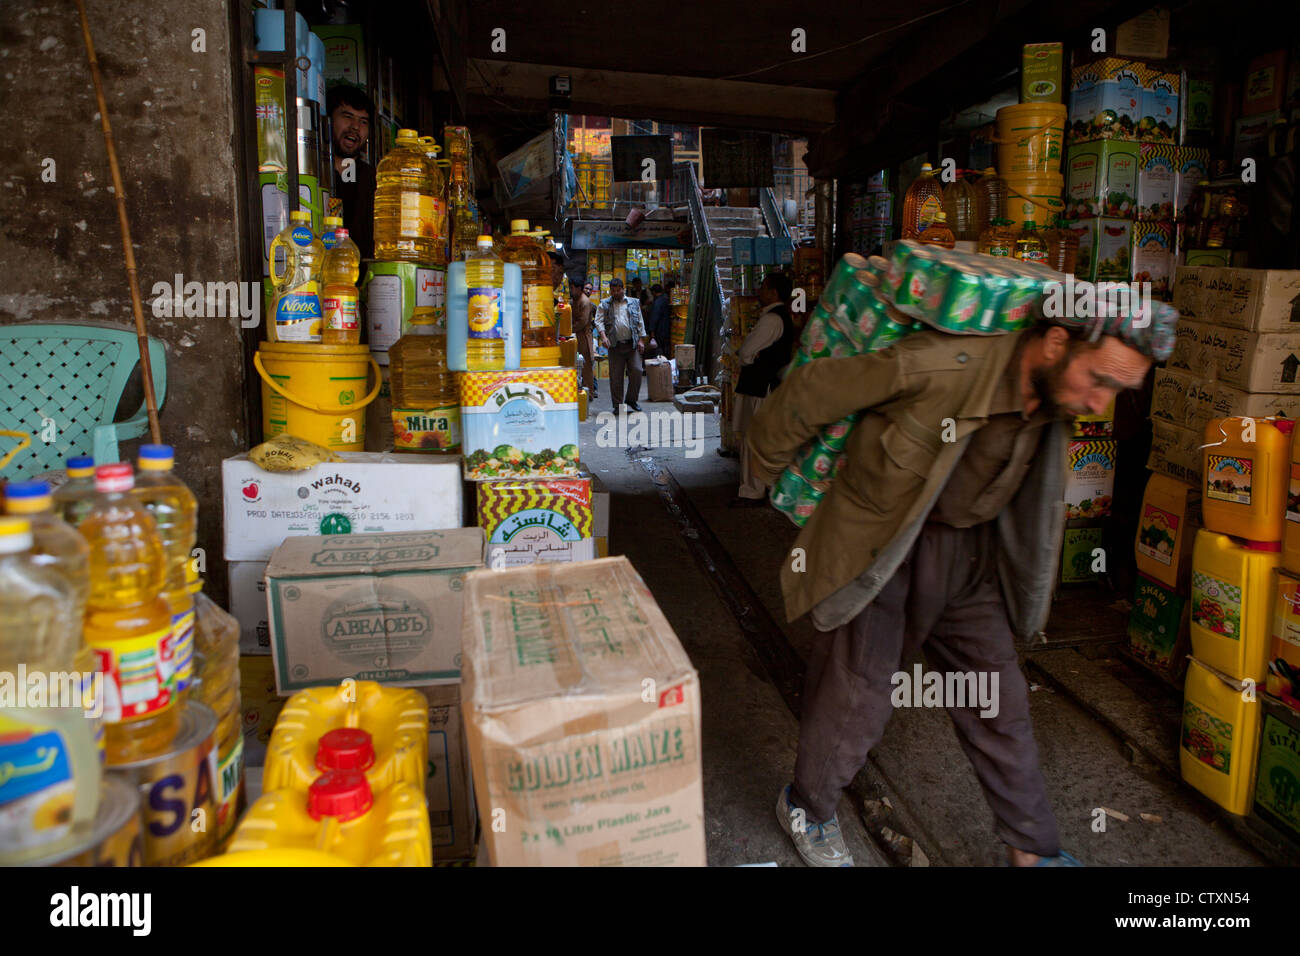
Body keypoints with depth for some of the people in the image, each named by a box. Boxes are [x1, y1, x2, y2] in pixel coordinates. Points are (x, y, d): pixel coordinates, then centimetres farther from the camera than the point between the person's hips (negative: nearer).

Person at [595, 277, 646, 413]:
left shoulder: (633, 303, 13)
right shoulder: (604, 304, 8)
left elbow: (640, 322, 13)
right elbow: (599, 321, -2)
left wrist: (641, 340, 4)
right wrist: (603, 336, -18)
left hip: (632, 344, 1)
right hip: (615, 345, -1)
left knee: (636, 371, -4)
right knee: (615, 376, -1)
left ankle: (631, 400, 13)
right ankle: (618, 404, 8)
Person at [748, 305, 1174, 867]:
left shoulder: (1055, 396, -9)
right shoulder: (939, 367, -31)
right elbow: (810, 391, -18)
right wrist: (768, 467, -3)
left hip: (970, 555, 6)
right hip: (879, 549, -6)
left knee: (999, 699, 11)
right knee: (858, 695, 3)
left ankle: (1033, 849, 30)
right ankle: (806, 809, 31)